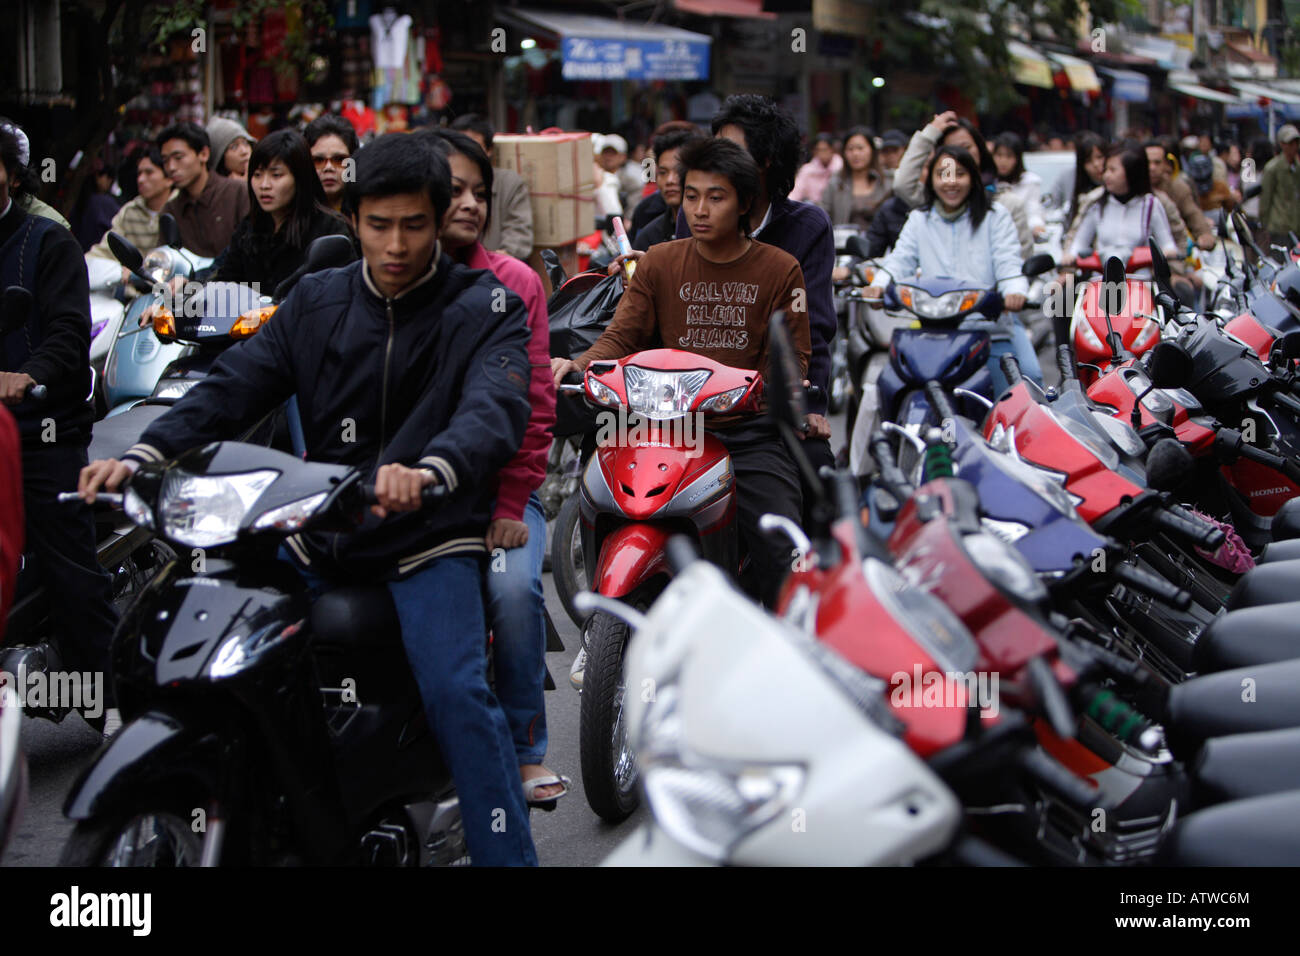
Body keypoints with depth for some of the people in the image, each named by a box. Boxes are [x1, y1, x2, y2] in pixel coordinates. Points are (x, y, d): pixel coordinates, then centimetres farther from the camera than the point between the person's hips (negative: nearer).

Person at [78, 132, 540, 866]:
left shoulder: (485, 308, -3)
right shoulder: (318, 301, 11)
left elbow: (496, 408, -21)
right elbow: (237, 384, 1)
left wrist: (430, 468, -45)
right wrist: (144, 456, -17)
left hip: (431, 538, -5)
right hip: (319, 535, 5)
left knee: (456, 693, -25)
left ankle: (507, 853, -15)